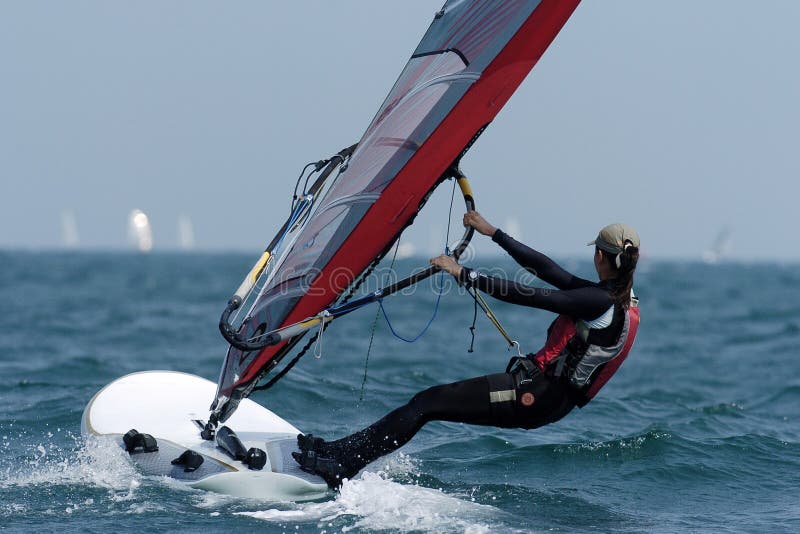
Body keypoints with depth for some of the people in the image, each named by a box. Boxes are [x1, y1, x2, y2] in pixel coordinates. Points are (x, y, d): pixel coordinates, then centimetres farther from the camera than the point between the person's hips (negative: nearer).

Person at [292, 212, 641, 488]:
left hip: (533, 397, -9)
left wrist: (463, 273, -13)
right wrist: (492, 232, 15)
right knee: (432, 400, 9)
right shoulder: (624, 298, 9)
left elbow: (523, 295, -19)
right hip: (548, 395, 9)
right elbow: (547, 270, 13)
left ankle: (339, 468, -7)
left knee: (427, 403, -8)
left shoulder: (600, 302, -19)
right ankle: (341, 449, 10)